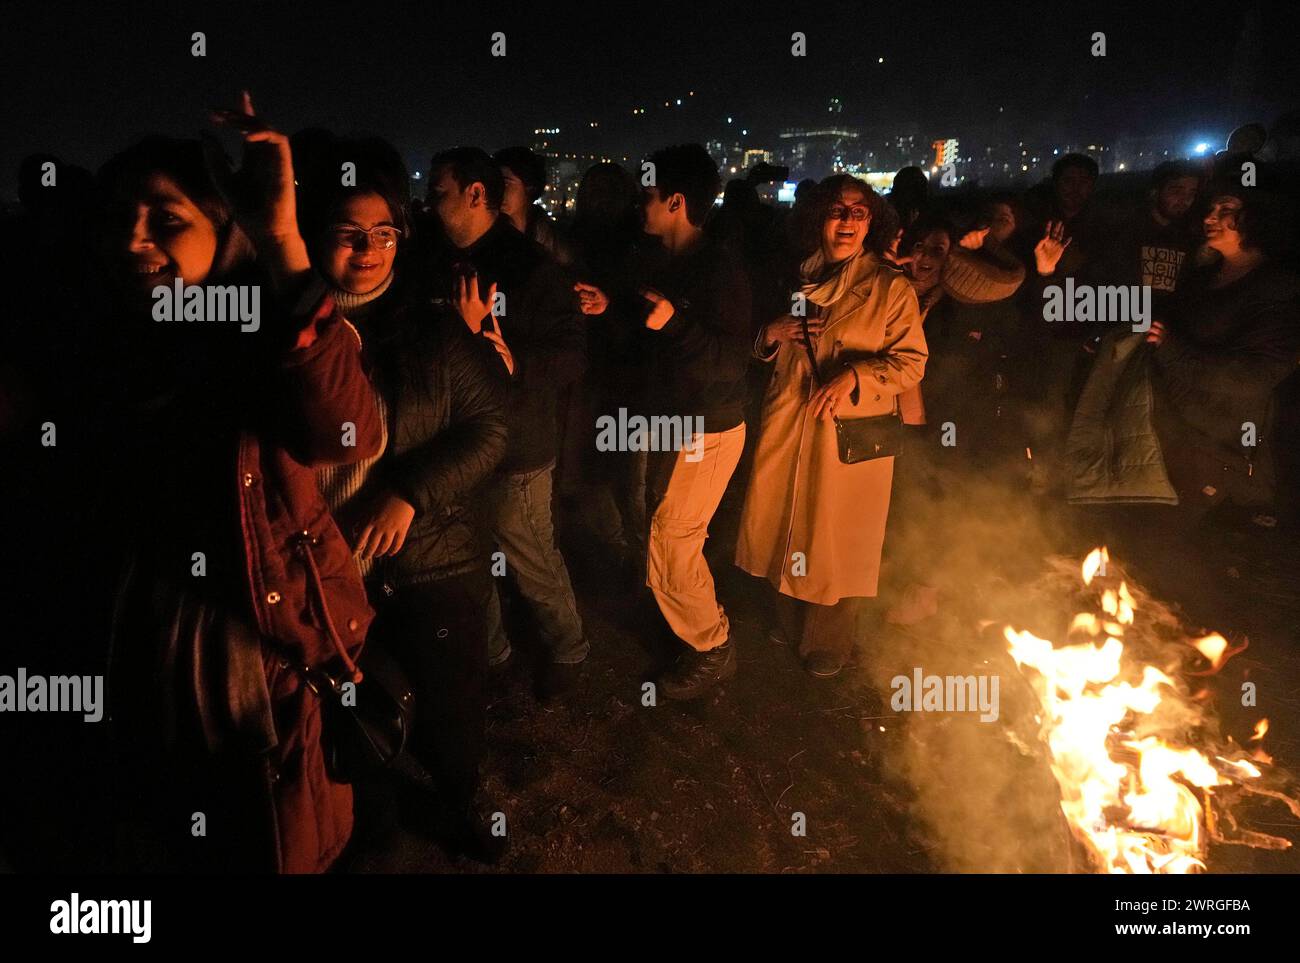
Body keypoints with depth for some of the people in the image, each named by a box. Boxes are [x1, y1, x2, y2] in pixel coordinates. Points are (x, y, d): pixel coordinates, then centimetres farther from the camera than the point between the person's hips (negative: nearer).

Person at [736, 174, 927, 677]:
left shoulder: (891, 289, -6)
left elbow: (910, 363, -7)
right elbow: (764, 352, 19)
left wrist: (855, 376, -21)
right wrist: (772, 333, -4)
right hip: (788, 426, 5)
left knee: (838, 539, 6)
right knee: (784, 527, 14)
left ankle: (829, 644, 27)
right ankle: (790, 625, 37)